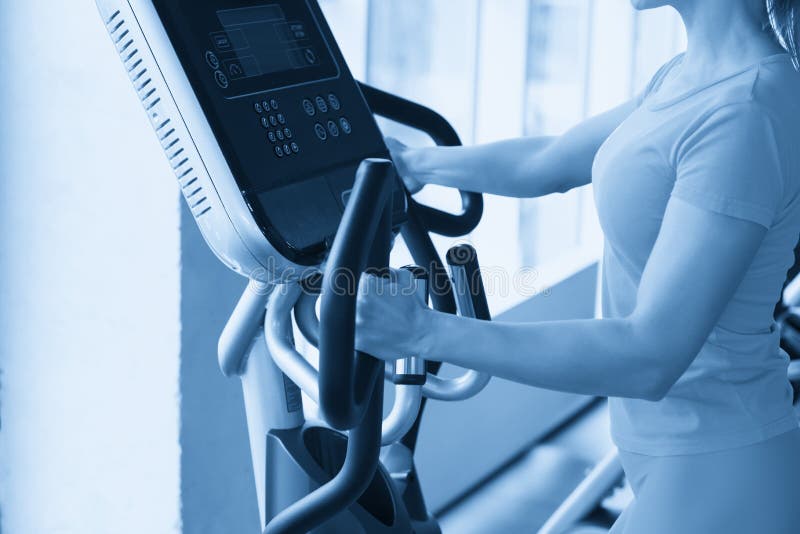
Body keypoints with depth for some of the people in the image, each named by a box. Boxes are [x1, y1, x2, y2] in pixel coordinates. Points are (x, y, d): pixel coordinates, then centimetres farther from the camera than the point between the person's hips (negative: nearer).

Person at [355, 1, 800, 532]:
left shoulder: (747, 114, -25)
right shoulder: (692, 75, 3)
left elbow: (650, 355, -29)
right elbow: (547, 163, 15)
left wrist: (425, 331, -31)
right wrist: (413, 163, 25)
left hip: (714, 474, -8)